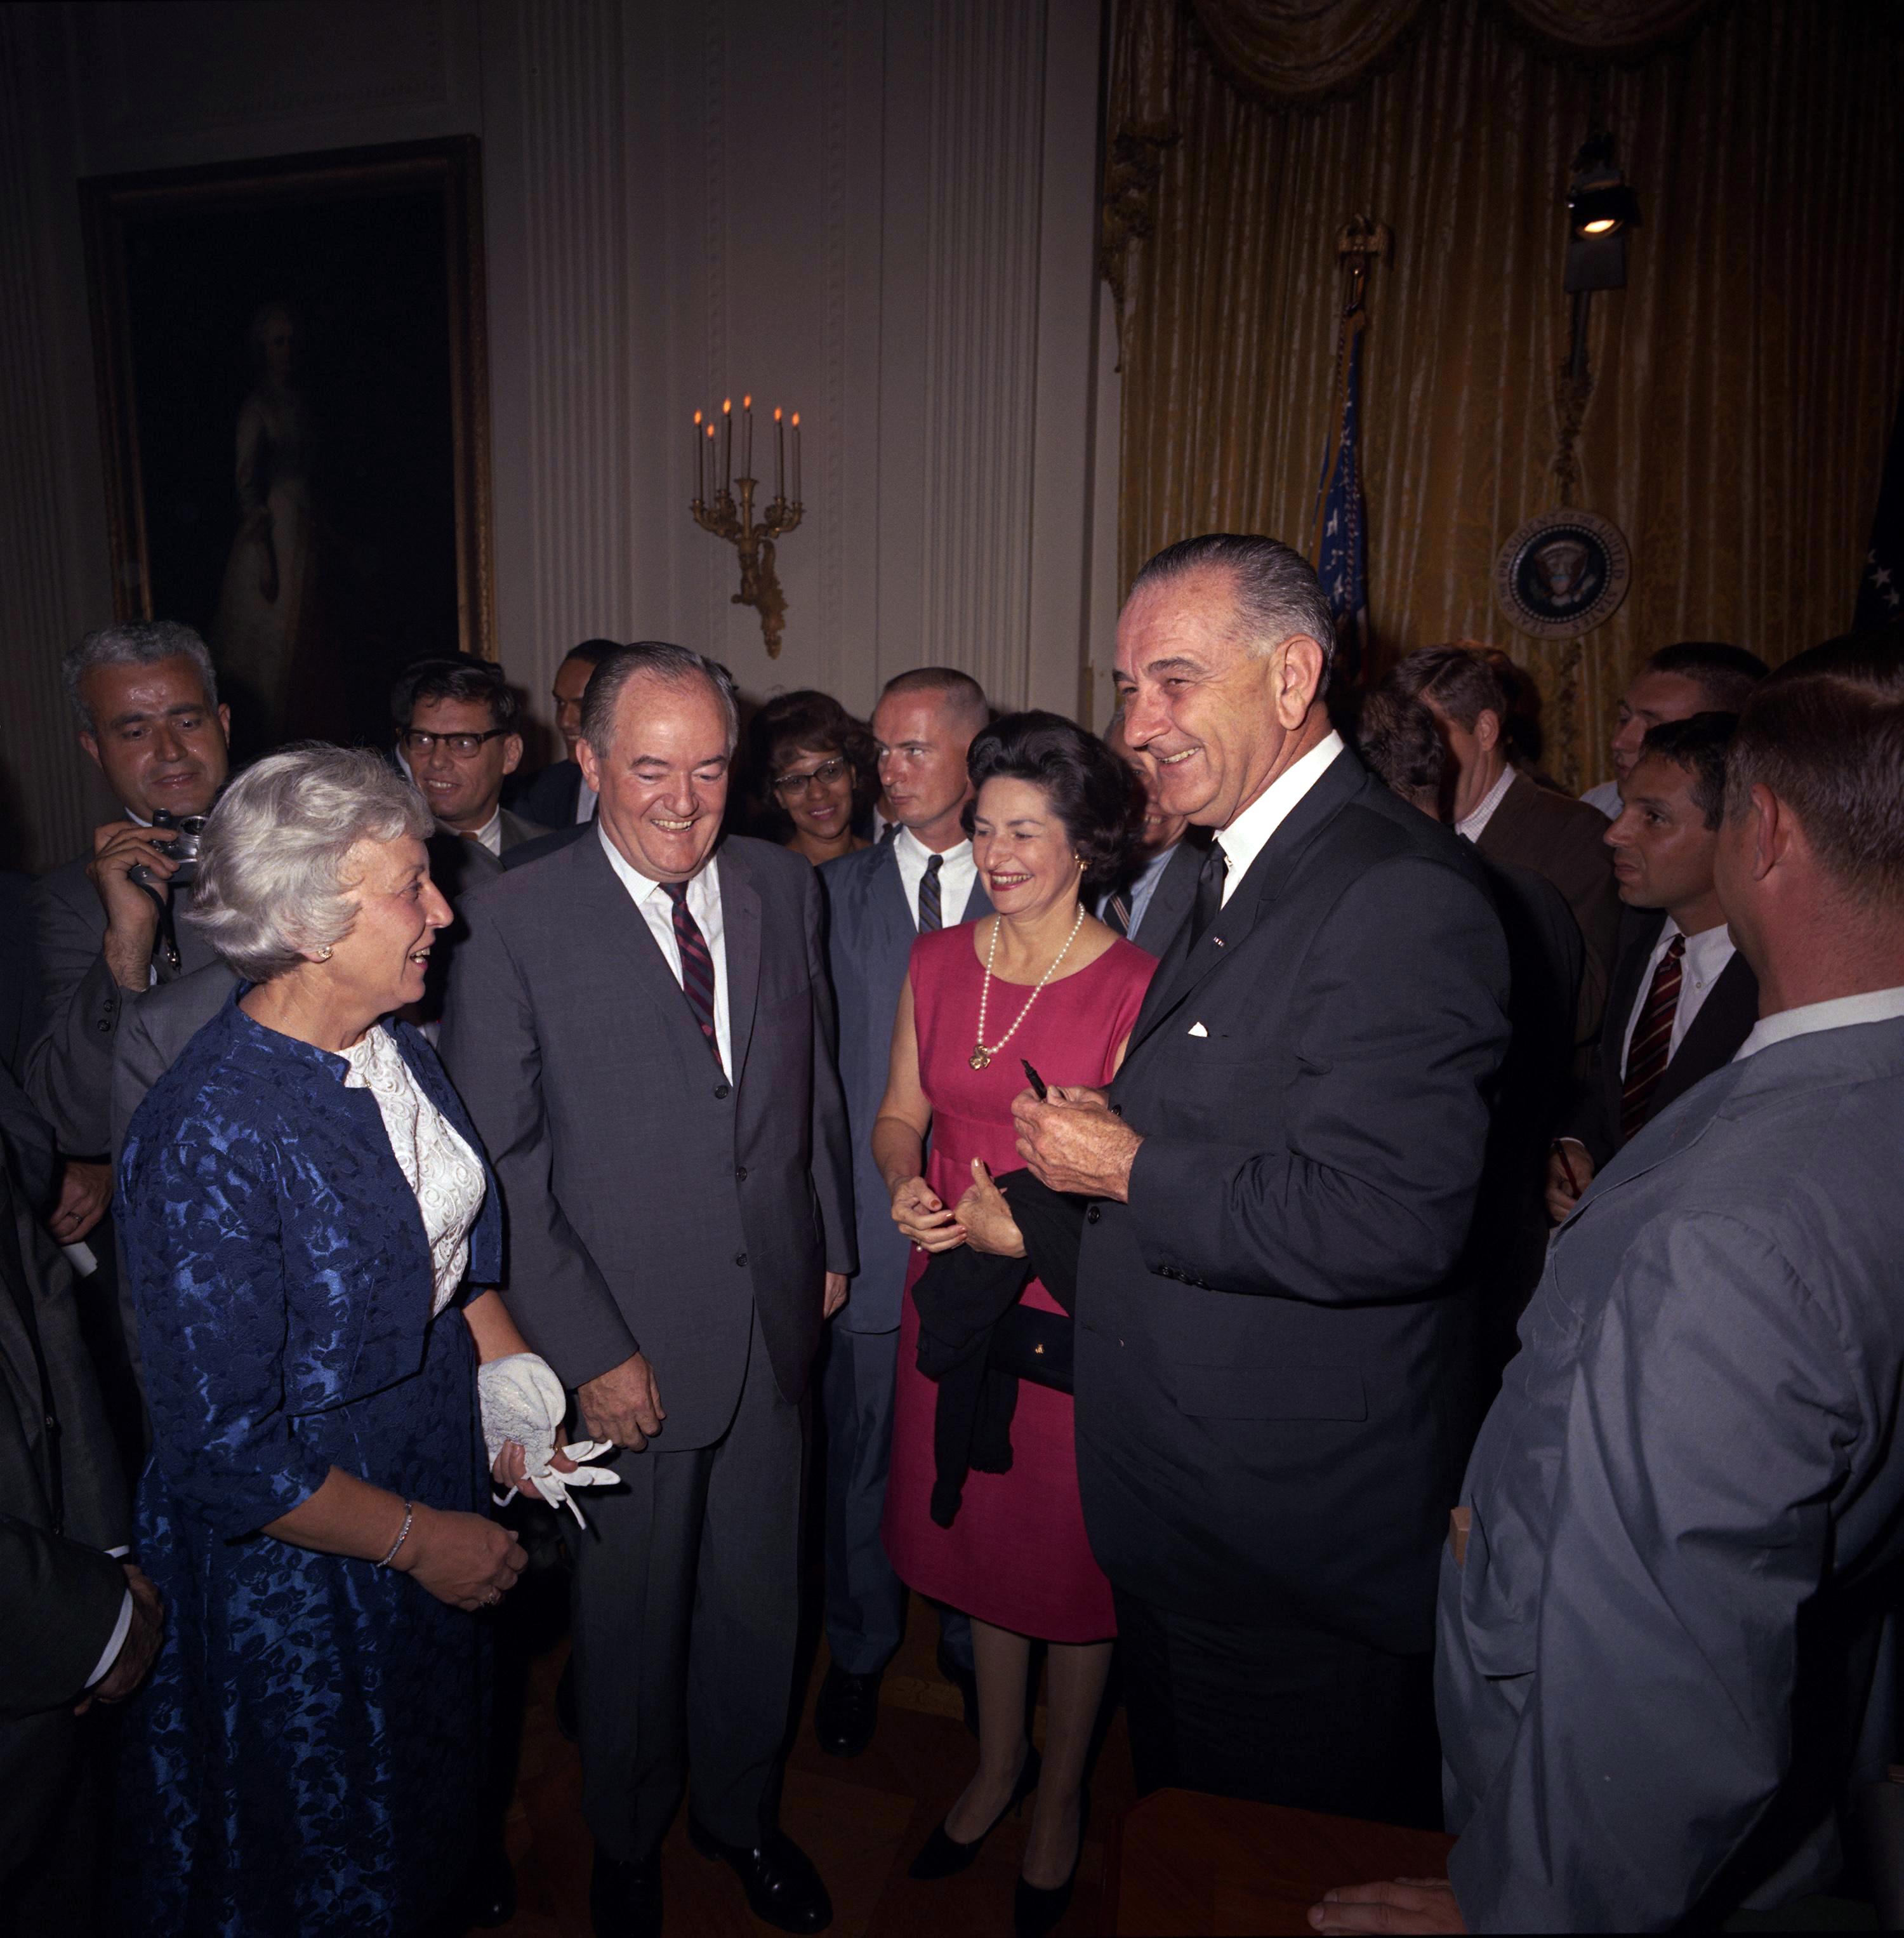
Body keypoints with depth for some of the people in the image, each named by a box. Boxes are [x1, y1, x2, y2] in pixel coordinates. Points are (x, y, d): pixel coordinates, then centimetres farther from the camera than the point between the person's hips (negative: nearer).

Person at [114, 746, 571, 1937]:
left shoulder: (402, 1057, -7)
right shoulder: (210, 1135, -31)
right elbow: (224, 1450, -26)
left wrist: (515, 1392, -4)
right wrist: (418, 1538, -18)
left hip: (437, 1468, 7)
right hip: (294, 1544, -7)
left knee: (423, 1797, 32)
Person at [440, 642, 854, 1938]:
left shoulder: (784, 887, 0)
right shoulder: (515, 923, -13)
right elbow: (501, 1163, -12)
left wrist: (833, 1239, 11)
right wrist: (589, 1349, -13)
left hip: (775, 1318, 4)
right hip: (629, 1343, -3)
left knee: (761, 1598, 21)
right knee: (631, 1615, 18)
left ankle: (743, 1809, 49)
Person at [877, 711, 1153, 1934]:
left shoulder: (1135, 984, -14)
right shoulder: (939, 961, 2)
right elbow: (901, 1113, 9)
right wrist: (906, 1183, -11)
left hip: (1077, 1305, -4)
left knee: (1075, 1560, 13)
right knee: (981, 1536, 21)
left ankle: (1064, 1792, 40)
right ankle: (999, 1761, 46)